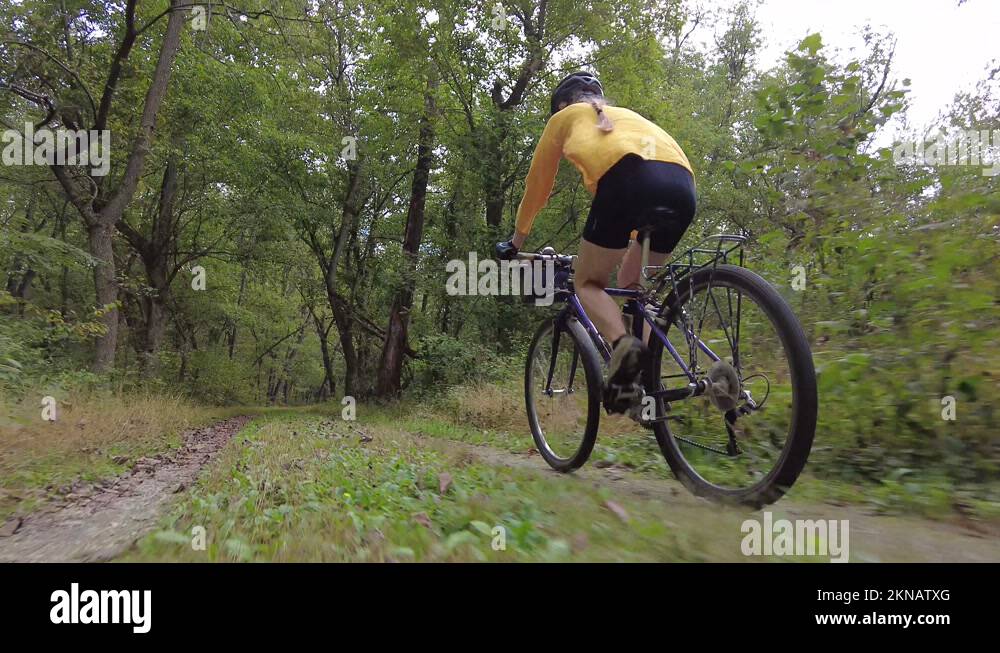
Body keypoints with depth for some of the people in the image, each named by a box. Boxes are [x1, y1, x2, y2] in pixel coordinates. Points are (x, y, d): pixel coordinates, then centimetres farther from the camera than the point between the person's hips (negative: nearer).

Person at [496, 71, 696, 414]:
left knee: (587, 282, 10)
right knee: (631, 284, 22)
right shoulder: (627, 115, 42)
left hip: (628, 179, -5)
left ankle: (622, 343, -20)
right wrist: (631, 242, 55)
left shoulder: (563, 117, 28)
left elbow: (537, 184, 32)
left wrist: (516, 240, 43)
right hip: (682, 186, 5)